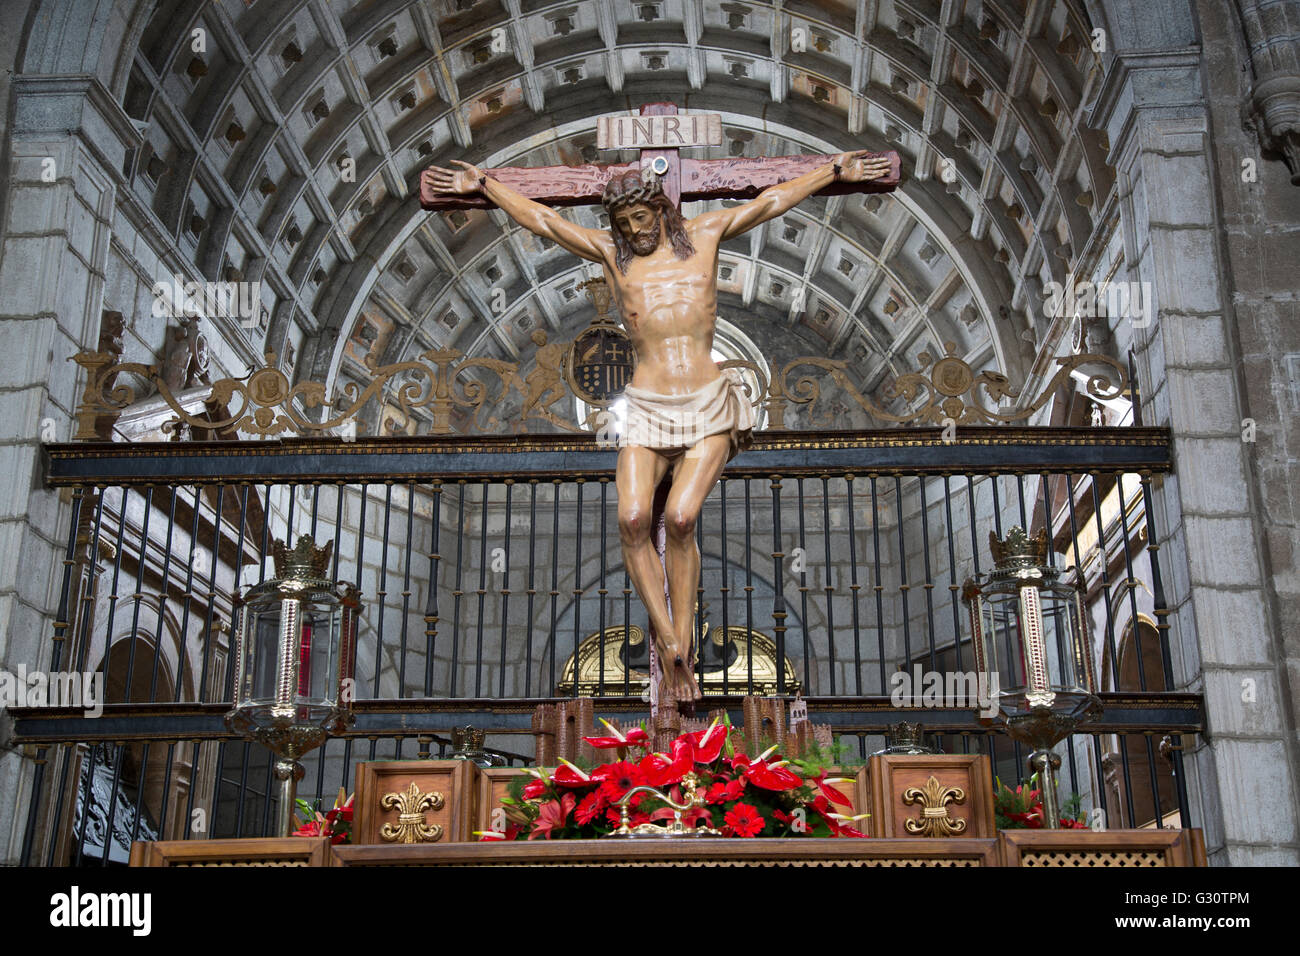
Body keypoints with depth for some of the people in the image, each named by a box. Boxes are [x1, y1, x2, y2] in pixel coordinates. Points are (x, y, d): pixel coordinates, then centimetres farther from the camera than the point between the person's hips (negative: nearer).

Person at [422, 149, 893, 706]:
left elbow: (771, 201, 14)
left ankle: (682, 649, -9)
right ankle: (670, 646, -10)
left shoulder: (704, 235, 11)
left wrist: (837, 171, 17)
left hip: (708, 408, -1)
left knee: (680, 518, -21)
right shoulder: (610, 253, 11)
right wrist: (482, 186, 8)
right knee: (632, 518, -22)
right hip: (646, 410, 1)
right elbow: (540, 219, 11)